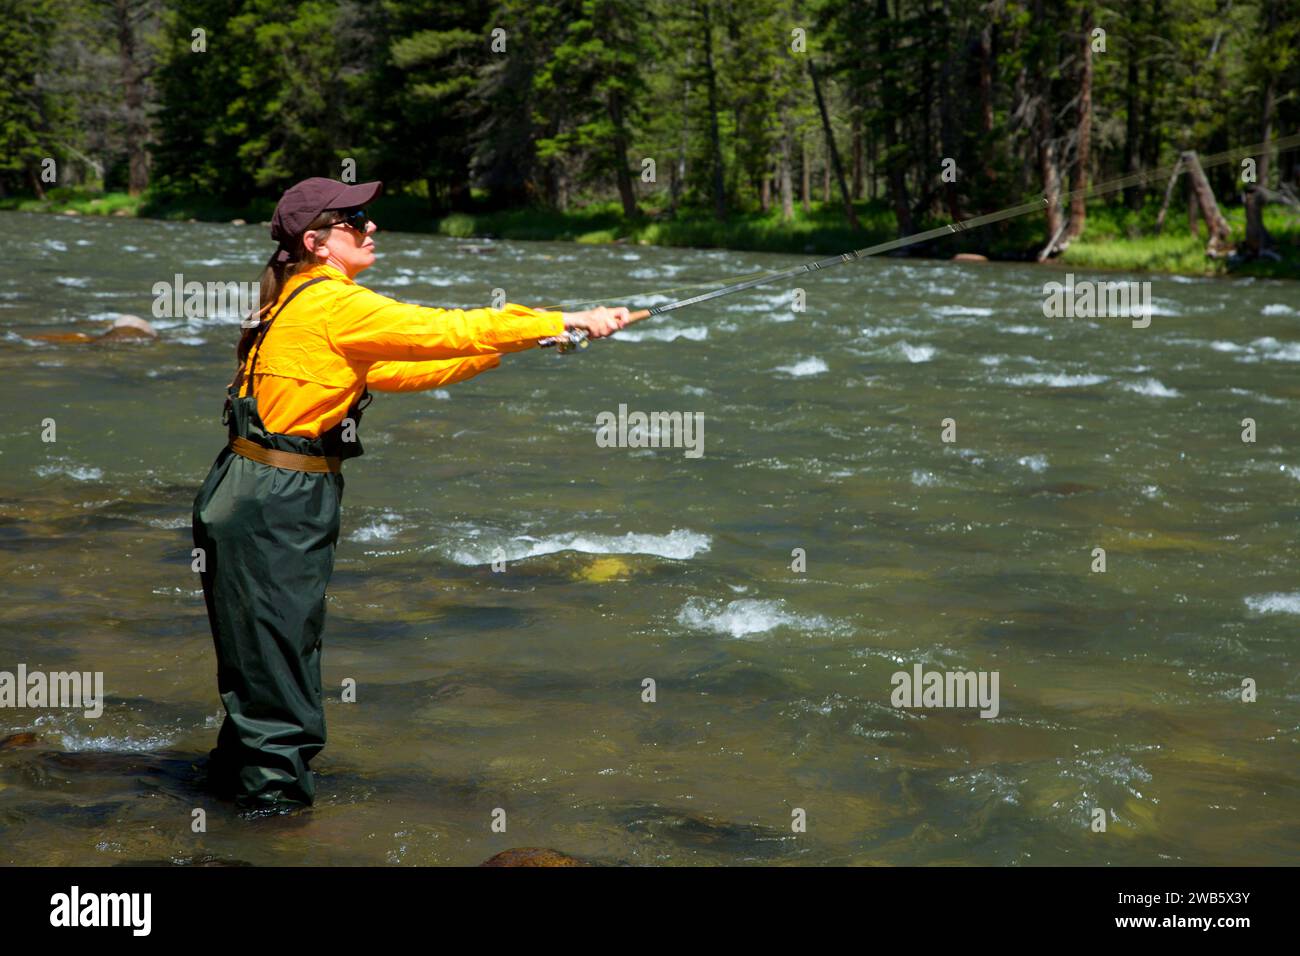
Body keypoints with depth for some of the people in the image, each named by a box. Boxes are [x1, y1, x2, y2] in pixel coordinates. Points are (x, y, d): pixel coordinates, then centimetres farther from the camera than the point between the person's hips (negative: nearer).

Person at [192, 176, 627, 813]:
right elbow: (445, 331, -18)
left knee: (270, 658, 20)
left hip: (270, 497, 10)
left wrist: (500, 350, 13)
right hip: (275, 503, -10)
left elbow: (394, 372, 17)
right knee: (280, 661, -2)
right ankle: (274, 792, 7)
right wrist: (567, 320, -13)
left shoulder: (304, 302, 15)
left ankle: (236, 776, 33)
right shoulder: (332, 304, -15)